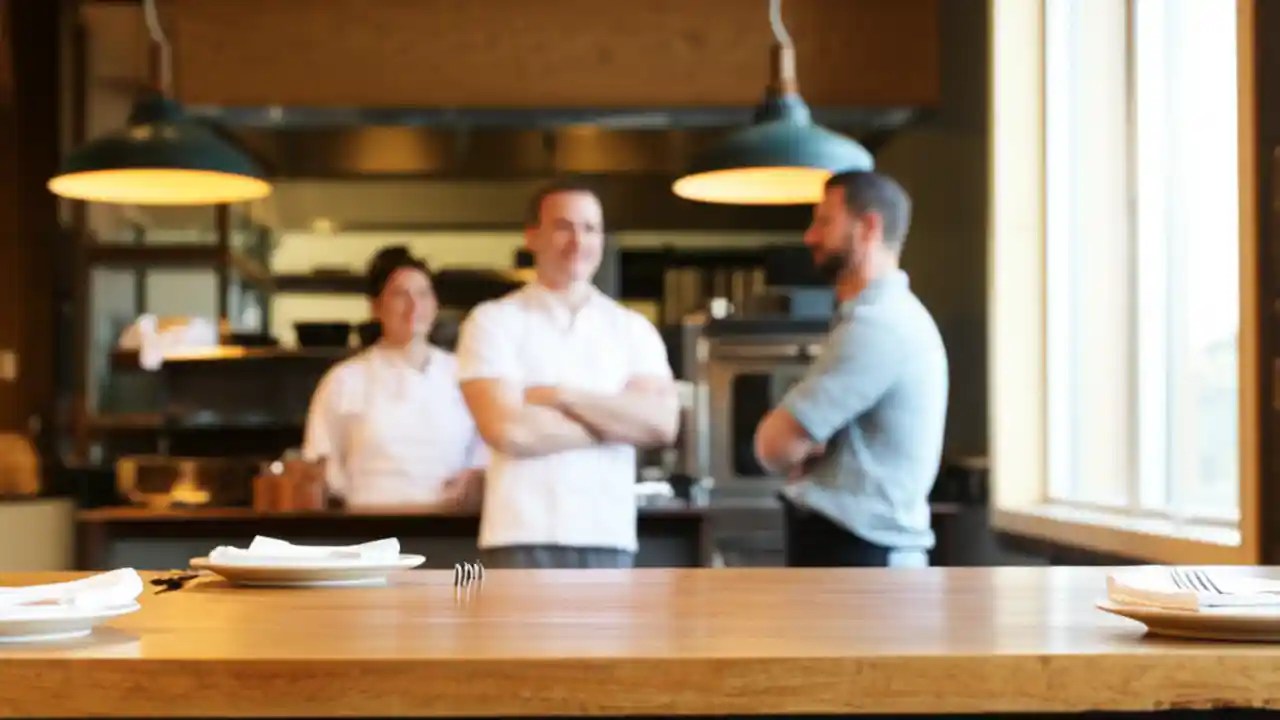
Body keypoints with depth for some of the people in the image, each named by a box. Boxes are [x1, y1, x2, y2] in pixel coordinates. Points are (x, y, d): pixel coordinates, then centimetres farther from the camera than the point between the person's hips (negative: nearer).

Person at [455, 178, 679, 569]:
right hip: (523, 537, -3)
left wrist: (563, 396, -8)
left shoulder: (634, 328, 12)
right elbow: (507, 429, -11)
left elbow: (662, 422, -2)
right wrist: (615, 423, -2)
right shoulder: (494, 321, 2)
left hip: (609, 537, 3)